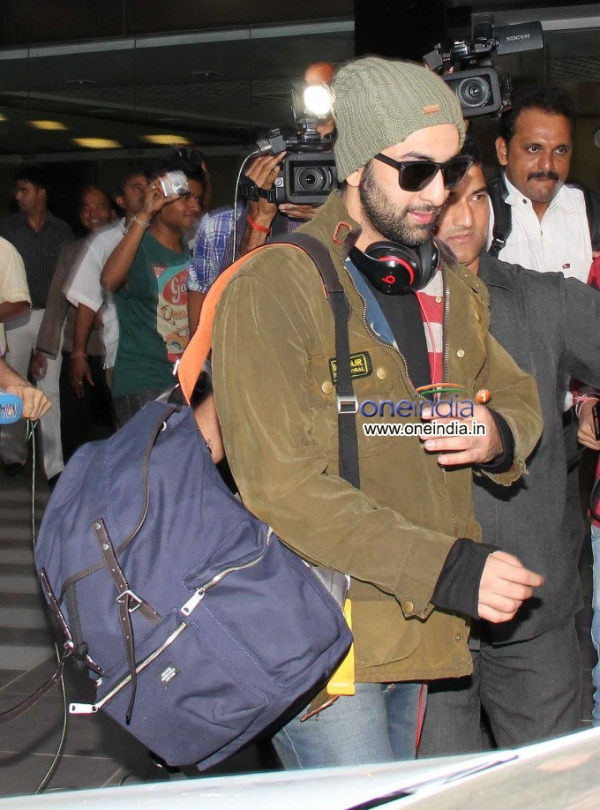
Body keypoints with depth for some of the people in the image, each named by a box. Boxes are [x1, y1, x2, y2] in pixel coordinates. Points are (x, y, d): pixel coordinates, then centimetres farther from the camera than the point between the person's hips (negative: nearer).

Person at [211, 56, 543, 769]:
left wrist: (501, 435, -1)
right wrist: (449, 569, -26)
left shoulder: (451, 288, 13)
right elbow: (281, 487, -21)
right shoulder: (273, 287, -13)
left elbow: (517, 393, 26)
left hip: (415, 627, 7)